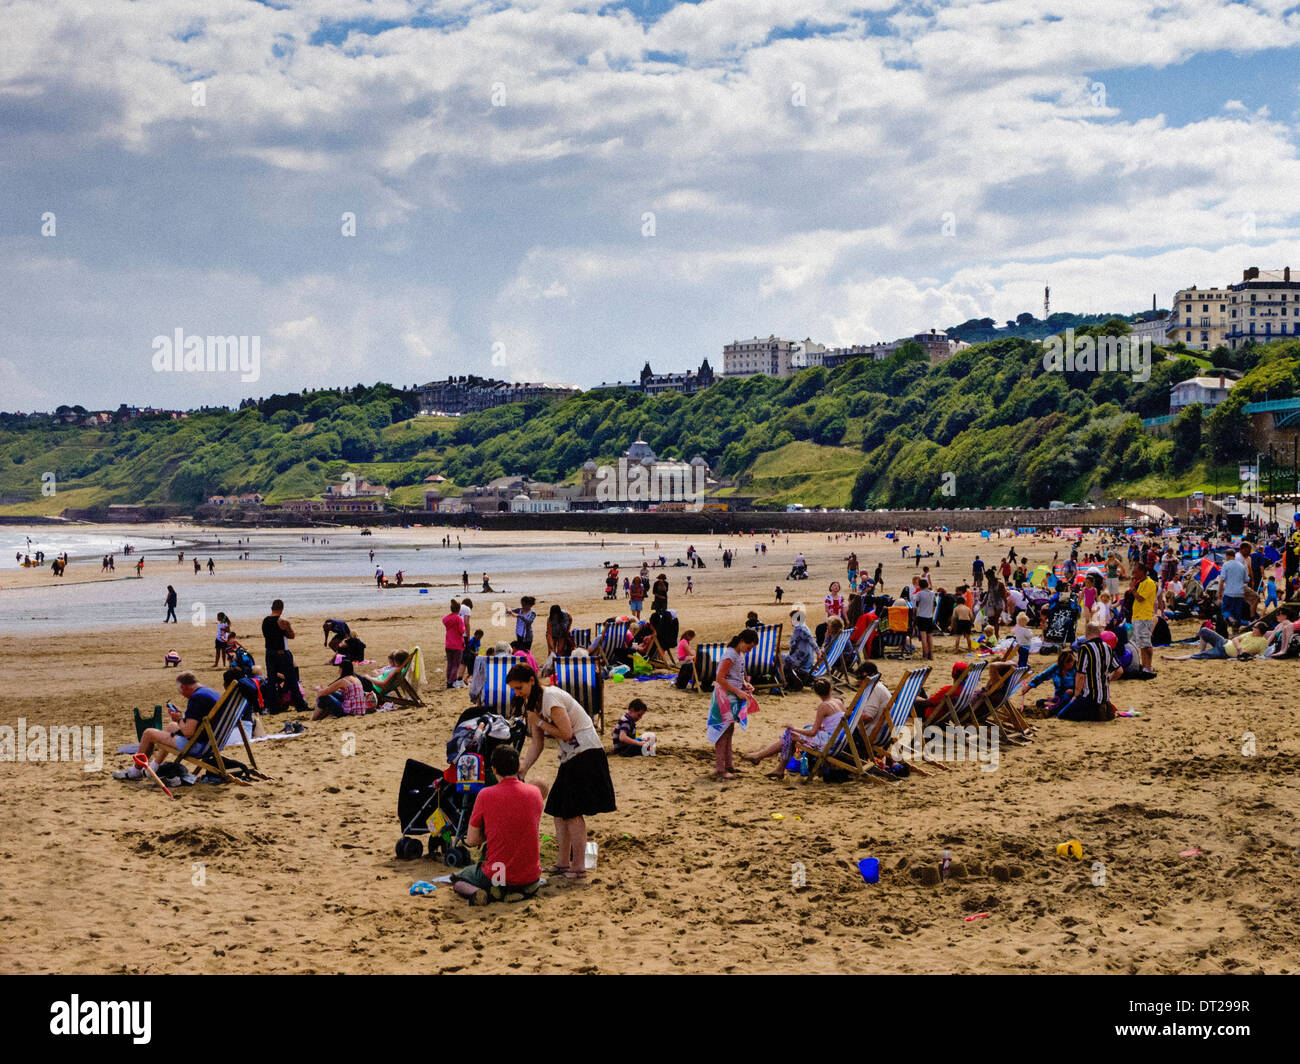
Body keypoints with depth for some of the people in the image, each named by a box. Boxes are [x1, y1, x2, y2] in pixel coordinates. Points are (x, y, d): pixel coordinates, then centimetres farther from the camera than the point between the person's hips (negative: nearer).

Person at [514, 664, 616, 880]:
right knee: (559, 810, 9)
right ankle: (563, 863, 16)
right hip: (570, 757, 10)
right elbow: (536, 744, 12)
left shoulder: (550, 697, -17)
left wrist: (539, 722, -12)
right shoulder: (533, 704, 12)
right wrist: (522, 769, 1)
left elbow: (566, 733, -21)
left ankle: (579, 868, -6)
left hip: (586, 754, -10)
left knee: (572, 812, -9)